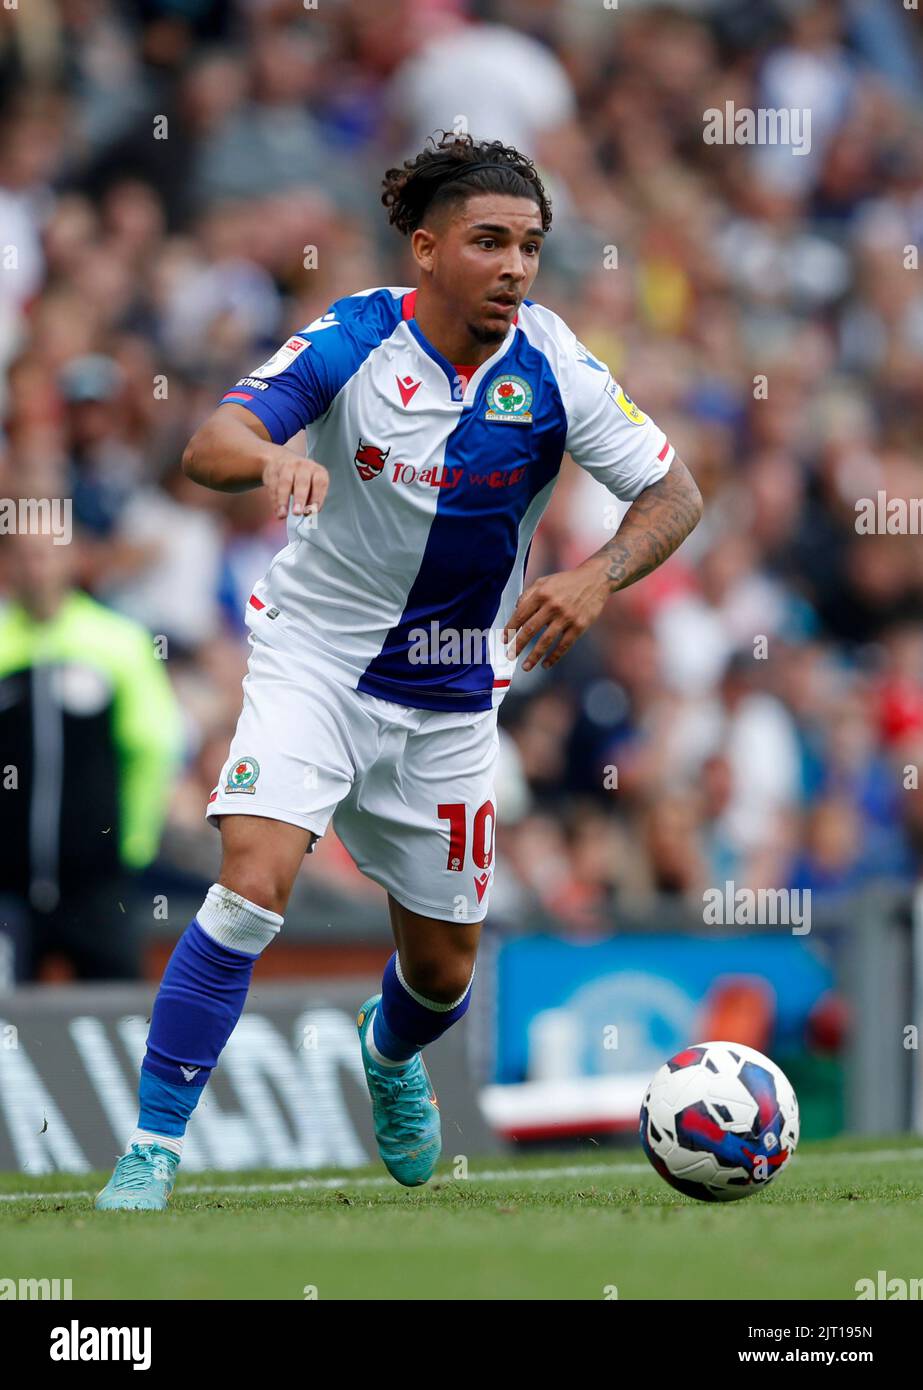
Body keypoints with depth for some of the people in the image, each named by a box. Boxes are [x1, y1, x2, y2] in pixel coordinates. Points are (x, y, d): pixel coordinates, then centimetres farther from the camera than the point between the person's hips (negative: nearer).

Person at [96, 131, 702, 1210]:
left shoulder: (551, 370, -12)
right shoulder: (355, 340, -17)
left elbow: (675, 495, -7)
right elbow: (209, 444, -29)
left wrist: (598, 576, -27)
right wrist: (269, 458, -53)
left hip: (450, 694, 3)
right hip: (313, 657, -3)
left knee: (443, 970, 12)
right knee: (254, 886, -25)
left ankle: (391, 1052, 50)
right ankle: (151, 1152, -18)